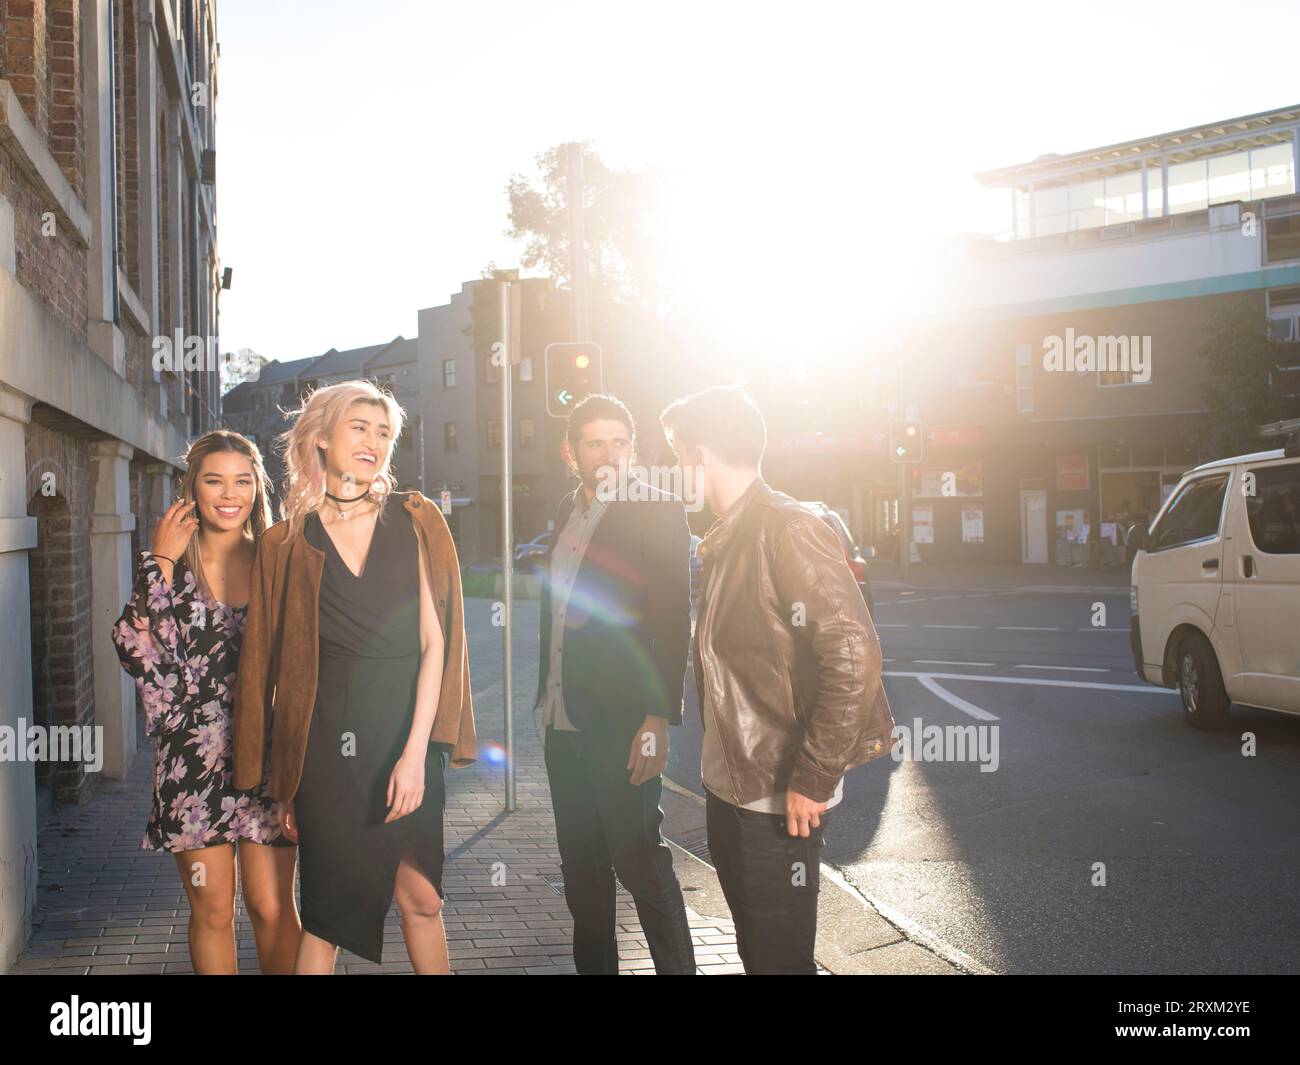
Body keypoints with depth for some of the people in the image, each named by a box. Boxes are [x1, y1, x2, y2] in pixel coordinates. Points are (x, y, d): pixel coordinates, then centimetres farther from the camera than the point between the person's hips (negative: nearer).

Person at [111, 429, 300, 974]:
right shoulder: (166, 565, 2)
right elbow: (138, 651, -13)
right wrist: (160, 564, -13)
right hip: (193, 758, 0)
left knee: (271, 908, 1)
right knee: (211, 910, 8)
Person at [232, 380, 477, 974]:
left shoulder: (414, 523, 3)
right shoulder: (285, 544, 4)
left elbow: (435, 641, -2)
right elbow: (269, 664, 6)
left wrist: (415, 751, -11)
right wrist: (281, 783, 4)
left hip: (409, 729, 1)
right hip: (328, 739, -1)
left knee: (420, 896, 6)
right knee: (332, 904, 4)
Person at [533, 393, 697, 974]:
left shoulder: (657, 509, -8)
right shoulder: (568, 510, 13)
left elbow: (672, 620, -13)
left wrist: (658, 719, -18)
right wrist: (545, 695, 10)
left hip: (621, 719, -7)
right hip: (564, 718, 7)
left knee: (639, 858, -3)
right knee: (581, 866, 14)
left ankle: (677, 967, 11)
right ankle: (593, 965, 26)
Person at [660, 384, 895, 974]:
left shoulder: (788, 531, -18)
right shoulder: (729, 539, 11)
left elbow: (854, 652, -24)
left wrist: (813, 778, -22)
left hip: (780, 799, -9)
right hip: (729, 787, 9)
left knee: (780, 958, 1)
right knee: (753, 949, 20)